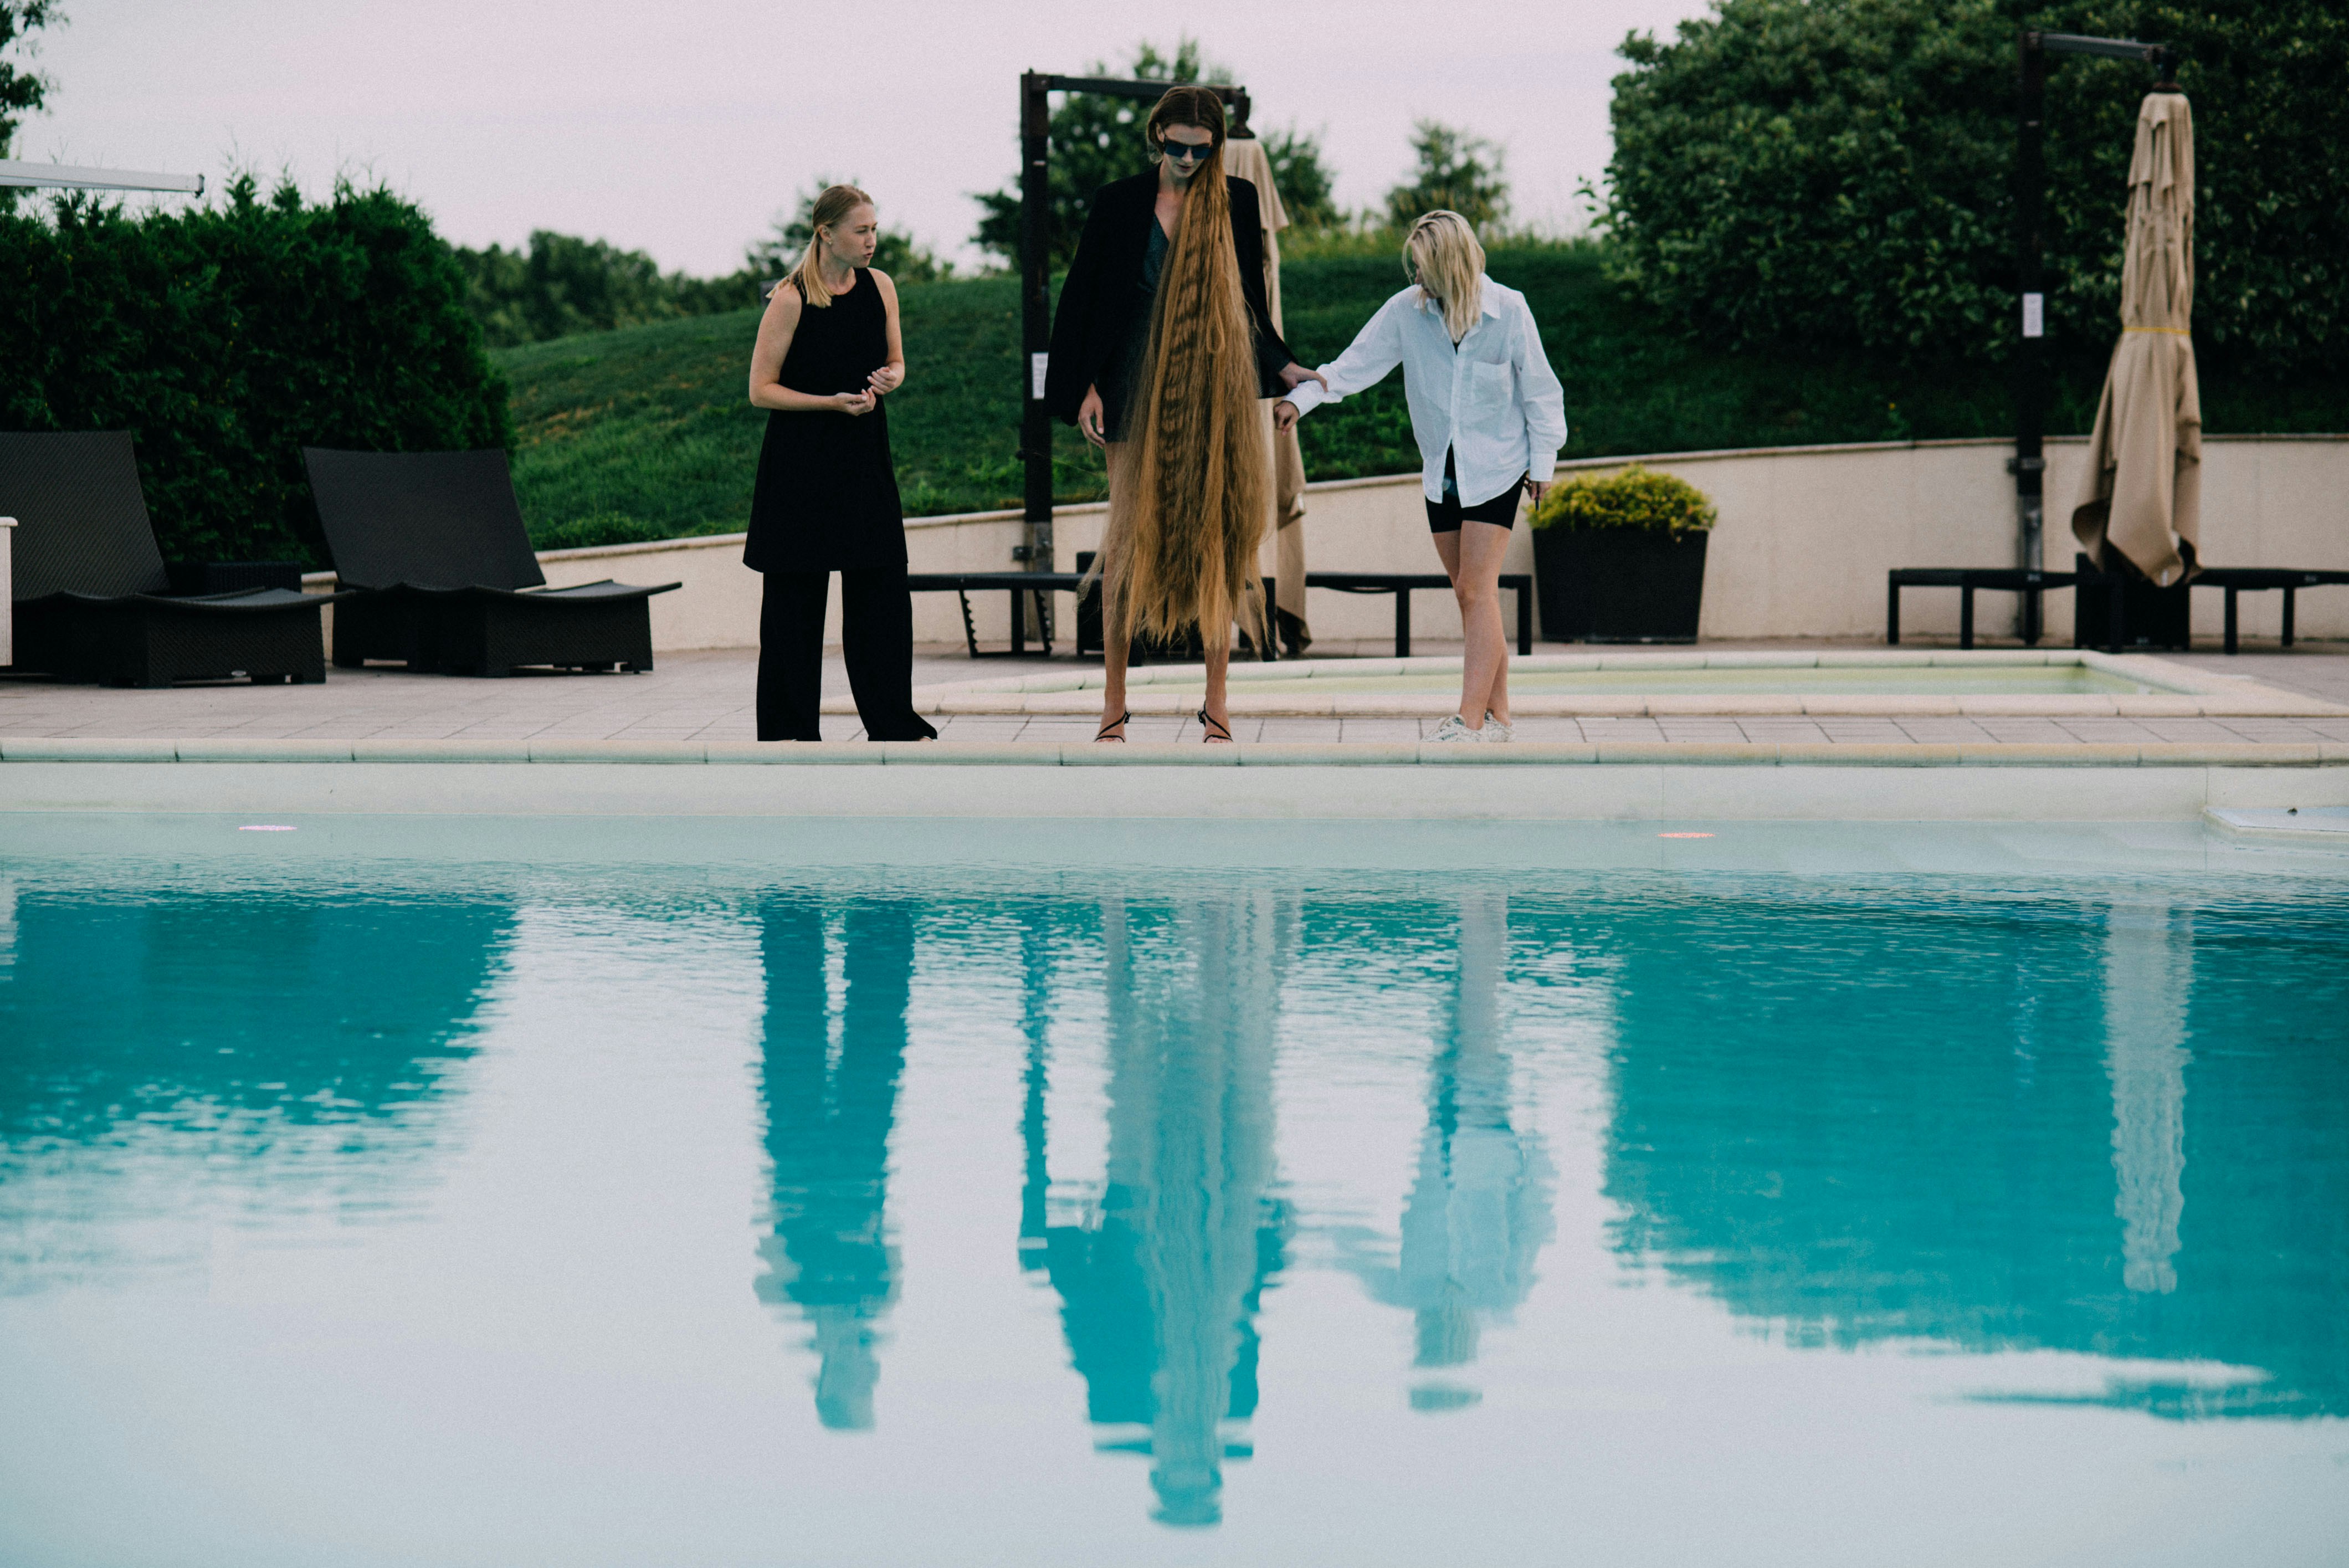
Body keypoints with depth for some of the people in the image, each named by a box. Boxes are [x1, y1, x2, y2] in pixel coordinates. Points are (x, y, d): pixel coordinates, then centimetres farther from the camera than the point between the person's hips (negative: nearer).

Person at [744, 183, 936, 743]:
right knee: (796, 594, 1)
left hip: (864, 456, 4)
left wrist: (890, 377, -7)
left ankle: (894, 722, 9)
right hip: (800, 462, -4)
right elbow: (761, 390, -9)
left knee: (881, 587, 1)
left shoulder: (879, 287, 4)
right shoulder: (790, 300, -11)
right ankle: (789, 727, 10)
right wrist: (833, 402, -18)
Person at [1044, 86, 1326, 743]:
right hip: (1138, 392, -1)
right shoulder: (1120, 203, 3)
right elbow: (1084, 296, 5)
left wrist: (1283, 368, -1)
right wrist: (1087, 386, -3)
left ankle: (1216, 702, 4)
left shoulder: (1236, 203, 5)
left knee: (1216, 535, -1)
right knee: (1128, 536, -1)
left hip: (1213, 393, 1)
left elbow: (1250, 303, 11)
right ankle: (1114, 702, 4)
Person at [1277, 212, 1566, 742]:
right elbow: (1356, 363, -1)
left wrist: (1542, 461, 1)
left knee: (1477, 589, -12)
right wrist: (1302, 399, -13)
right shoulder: (1407, 311, -6)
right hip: (1441, 470, 4)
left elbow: (1539, 390, -2)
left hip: (1496, 468, -4)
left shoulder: (1508, 311, -12)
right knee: (1469, 594, 7)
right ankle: (1496, 714, 13)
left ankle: (1471, 719, -16)